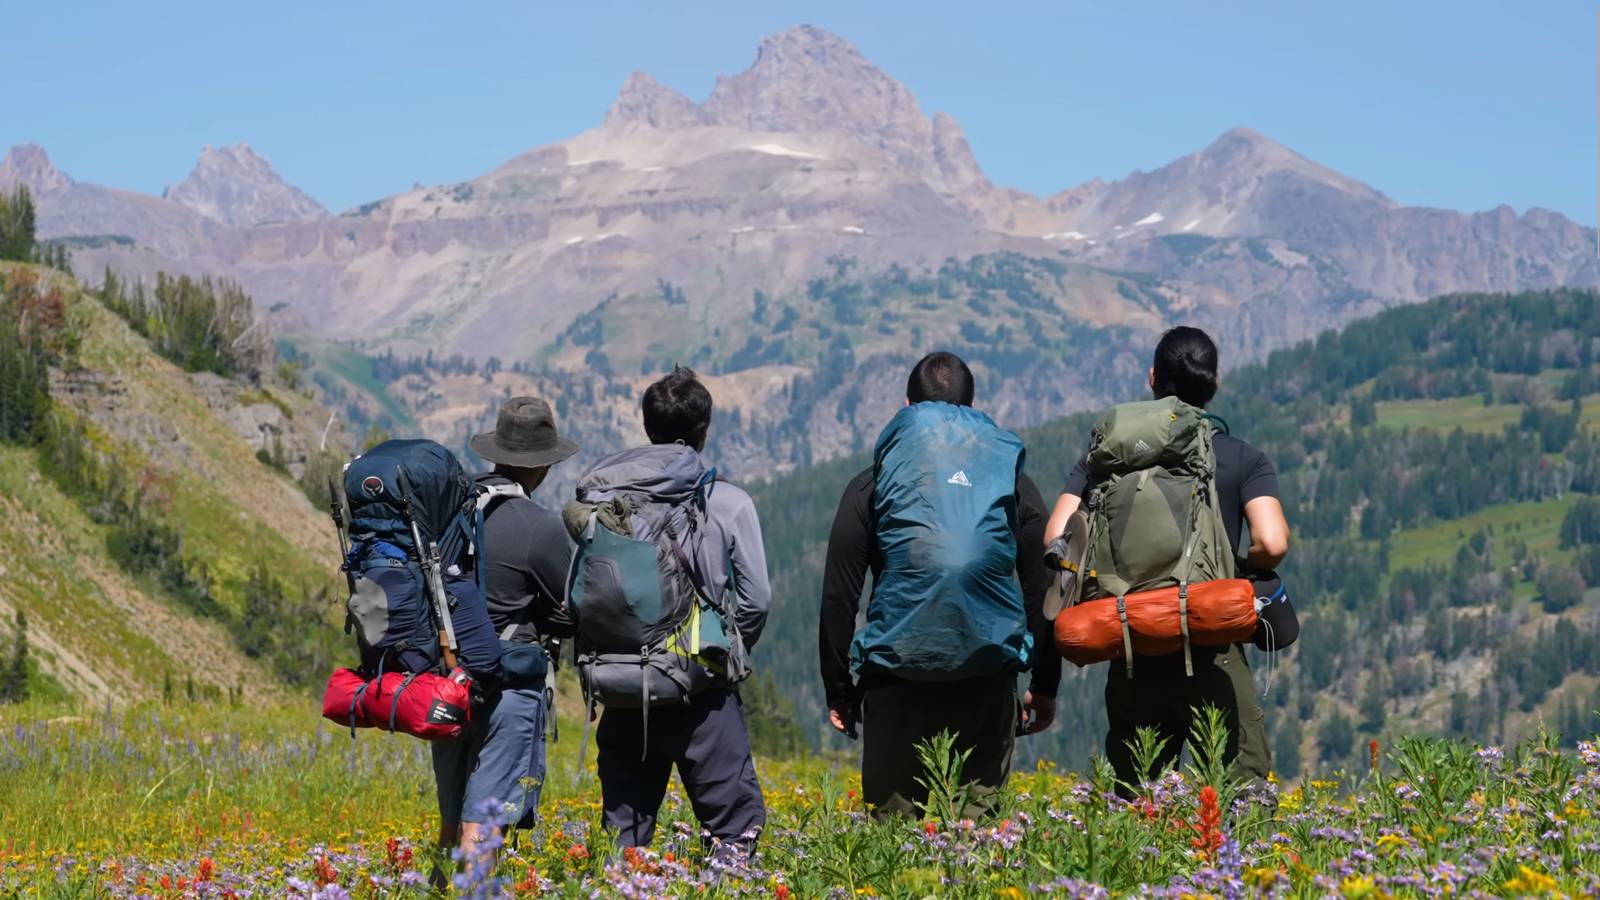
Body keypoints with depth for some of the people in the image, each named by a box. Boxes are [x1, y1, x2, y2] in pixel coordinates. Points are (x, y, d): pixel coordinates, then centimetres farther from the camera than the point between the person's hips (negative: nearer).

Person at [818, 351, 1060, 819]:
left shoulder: (870, 487, 4)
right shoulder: (1014, 485, 8)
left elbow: (839, 599, 4)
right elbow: (1042, 597, 10)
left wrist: (838, 692, 10)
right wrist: (1045, 687, 17)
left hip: (895, 681, -1)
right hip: (988, 685, 1)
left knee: (892, 821, 5)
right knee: (977, 815, 6)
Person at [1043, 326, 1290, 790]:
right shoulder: (1244, 460, 0)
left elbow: (1057, 537, -5)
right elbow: (1272, 544, -14)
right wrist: (1244, 569, 7)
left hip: (1132, 654, 2)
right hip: (1212, 655, -2)